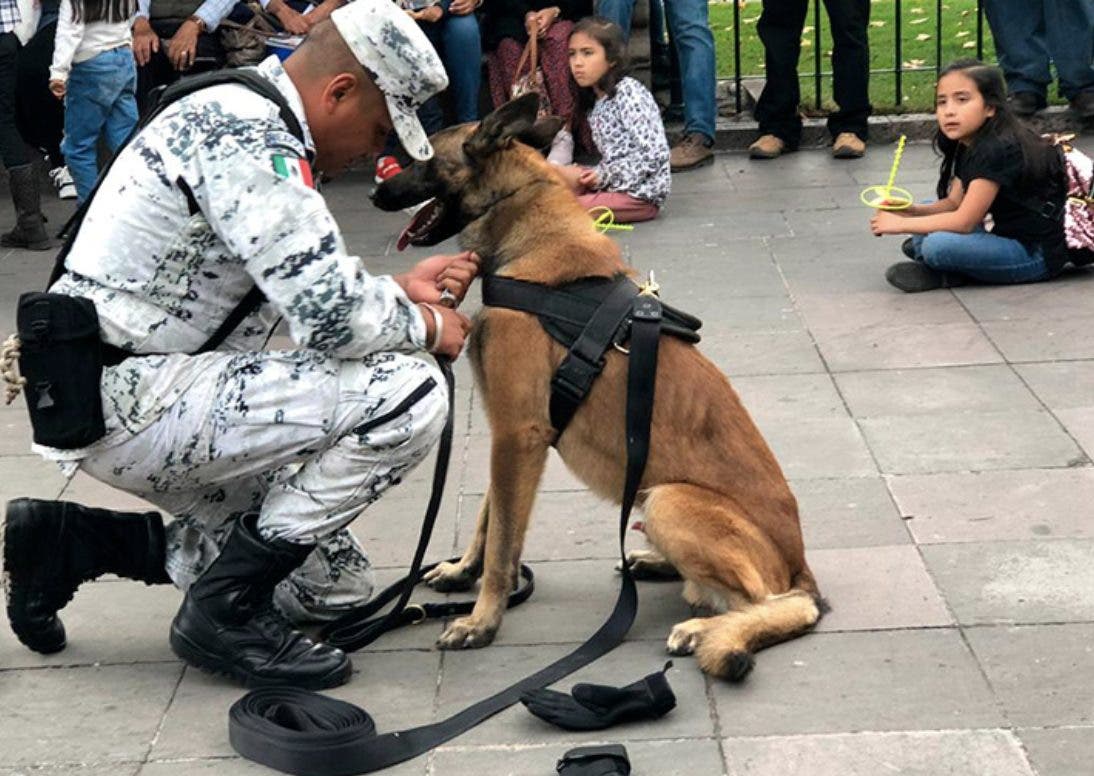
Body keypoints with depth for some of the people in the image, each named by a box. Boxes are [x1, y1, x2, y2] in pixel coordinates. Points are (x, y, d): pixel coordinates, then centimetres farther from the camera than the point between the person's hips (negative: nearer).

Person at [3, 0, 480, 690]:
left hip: (141, 390, 11)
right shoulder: (246, 134, -18)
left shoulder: (247, 122, 14)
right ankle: (226, 610, -8)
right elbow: (332, 320, -24)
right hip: (126, 400, -11)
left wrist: (401, 289, 14)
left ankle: (73, 540, 16)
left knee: (335, 583, 12)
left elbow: (308, 288, 25)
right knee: (408, 393, -19)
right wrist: (427, 325, -5)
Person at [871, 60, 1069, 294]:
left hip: (1037, 254, -10)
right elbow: (954, 203, 12)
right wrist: (912, 211, -7)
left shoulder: (999, 149, -23)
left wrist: (901, 224, -15)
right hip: (1008, 238, 10)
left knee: (938, 246, -29)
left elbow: (964, 220, -22)